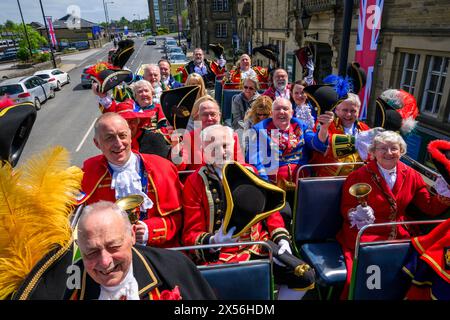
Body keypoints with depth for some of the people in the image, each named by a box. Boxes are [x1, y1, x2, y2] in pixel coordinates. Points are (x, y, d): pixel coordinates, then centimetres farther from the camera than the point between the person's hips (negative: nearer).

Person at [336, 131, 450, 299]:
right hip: (365, 236, -4)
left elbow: (430, 207, 12)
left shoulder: (411, 175, 8)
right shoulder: (358, 176, -5)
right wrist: (356, 215, -22)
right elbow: (346, 209, -1)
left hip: (400, 236, 5)